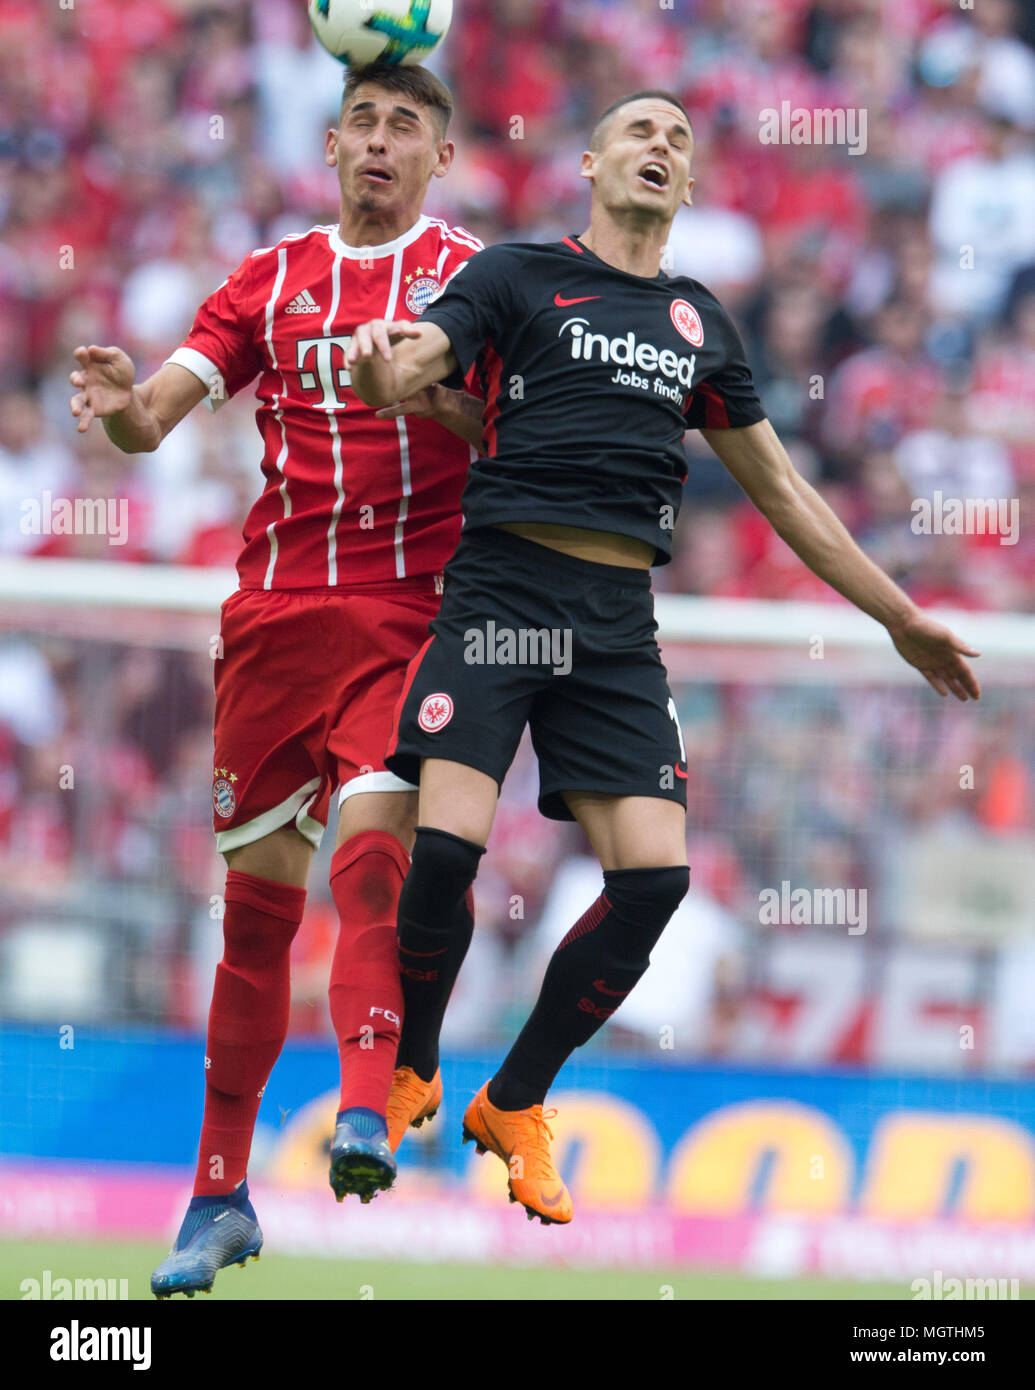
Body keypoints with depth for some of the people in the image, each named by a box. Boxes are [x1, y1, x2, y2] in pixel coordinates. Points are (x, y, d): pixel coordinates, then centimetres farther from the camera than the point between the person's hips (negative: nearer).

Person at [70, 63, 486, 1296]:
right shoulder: (272, 279, 14)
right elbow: (163, 407, 5)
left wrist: (426, 389, -25)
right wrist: (122, 405, -19)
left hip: (415, 611, -3)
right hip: (277, 612, 3)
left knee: (374, 851, -23)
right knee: (257, 899, 5)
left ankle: (366, 1111, -37)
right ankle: (220, 1192, 12)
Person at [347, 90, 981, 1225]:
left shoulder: (701, 324, 18)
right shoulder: (517, 276, 5)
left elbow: (778, 487, 26)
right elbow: (410, 361, -11)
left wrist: (898, 615, 27)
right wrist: (379, 368, -37)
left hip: (618, 621, 4)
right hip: (502, 587, -4)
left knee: (655, 876, -9)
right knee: (446, 846, -19)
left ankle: (513, 1108, 11)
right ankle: (409, 1077, 9)